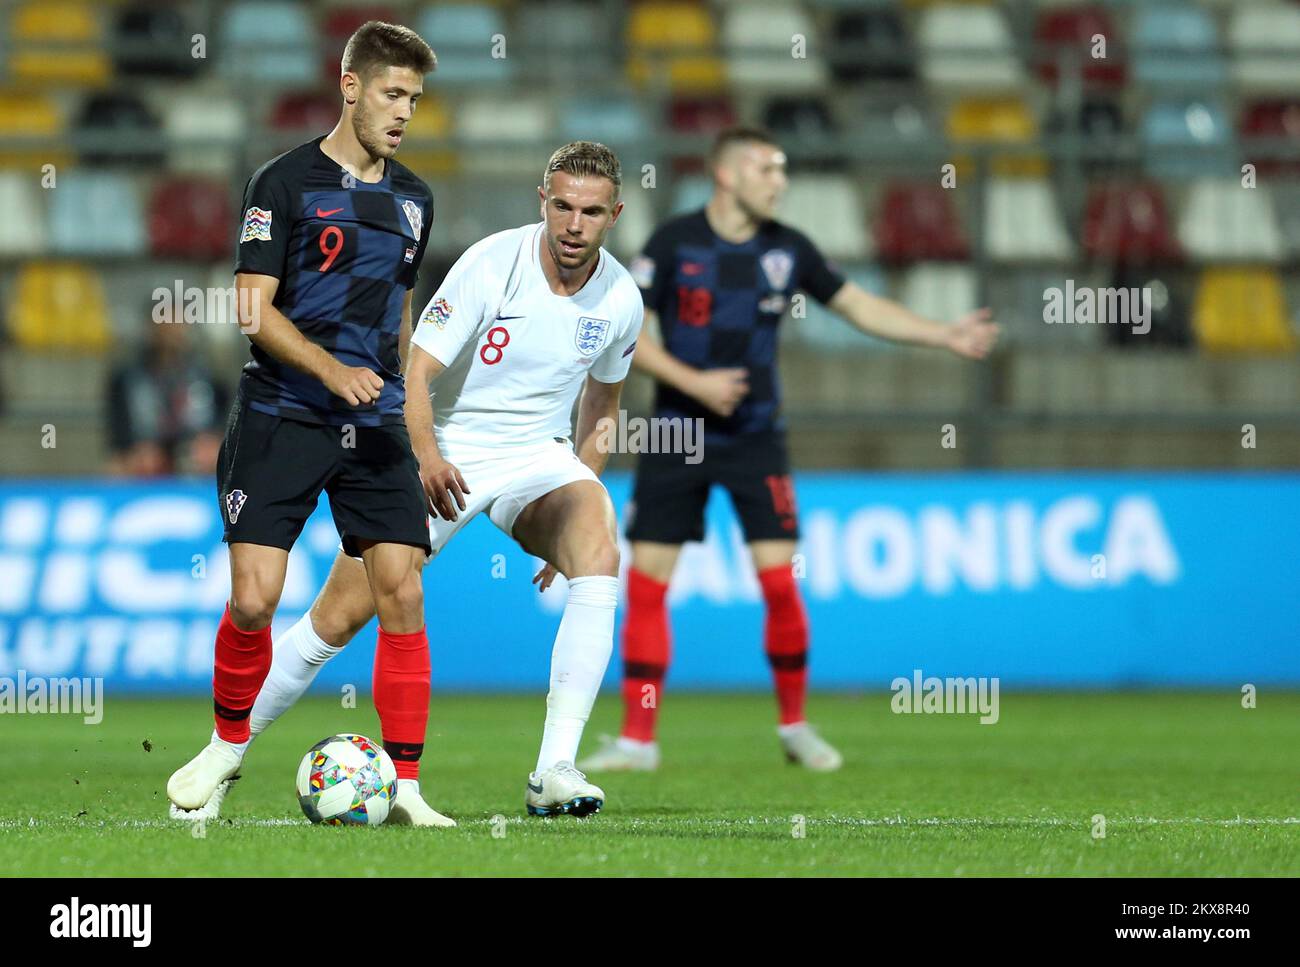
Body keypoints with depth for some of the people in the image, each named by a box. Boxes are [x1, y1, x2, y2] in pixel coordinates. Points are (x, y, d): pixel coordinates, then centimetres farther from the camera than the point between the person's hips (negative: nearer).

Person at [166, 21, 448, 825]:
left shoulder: (413, 199, 13)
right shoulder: (287, 182, -4)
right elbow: (255, 307, -10)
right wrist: (331, 369, -24)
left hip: (376, 426, 4)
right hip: (281, 419, -4)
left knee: (403, 597, -8)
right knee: (253, 600, -9)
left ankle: (404, 787, -3)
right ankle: (227, 747, 18)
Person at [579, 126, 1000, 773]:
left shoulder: (787, 249, 1)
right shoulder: (673, 243, -7)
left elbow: (860, 307, 10)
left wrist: (945, 336, 3)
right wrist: (693, 383, -18)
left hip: (755, 439, 1)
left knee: (779, 579, -9)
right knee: (646, 580, -5)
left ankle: (794, 725, 10)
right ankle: (637, 739, 4)